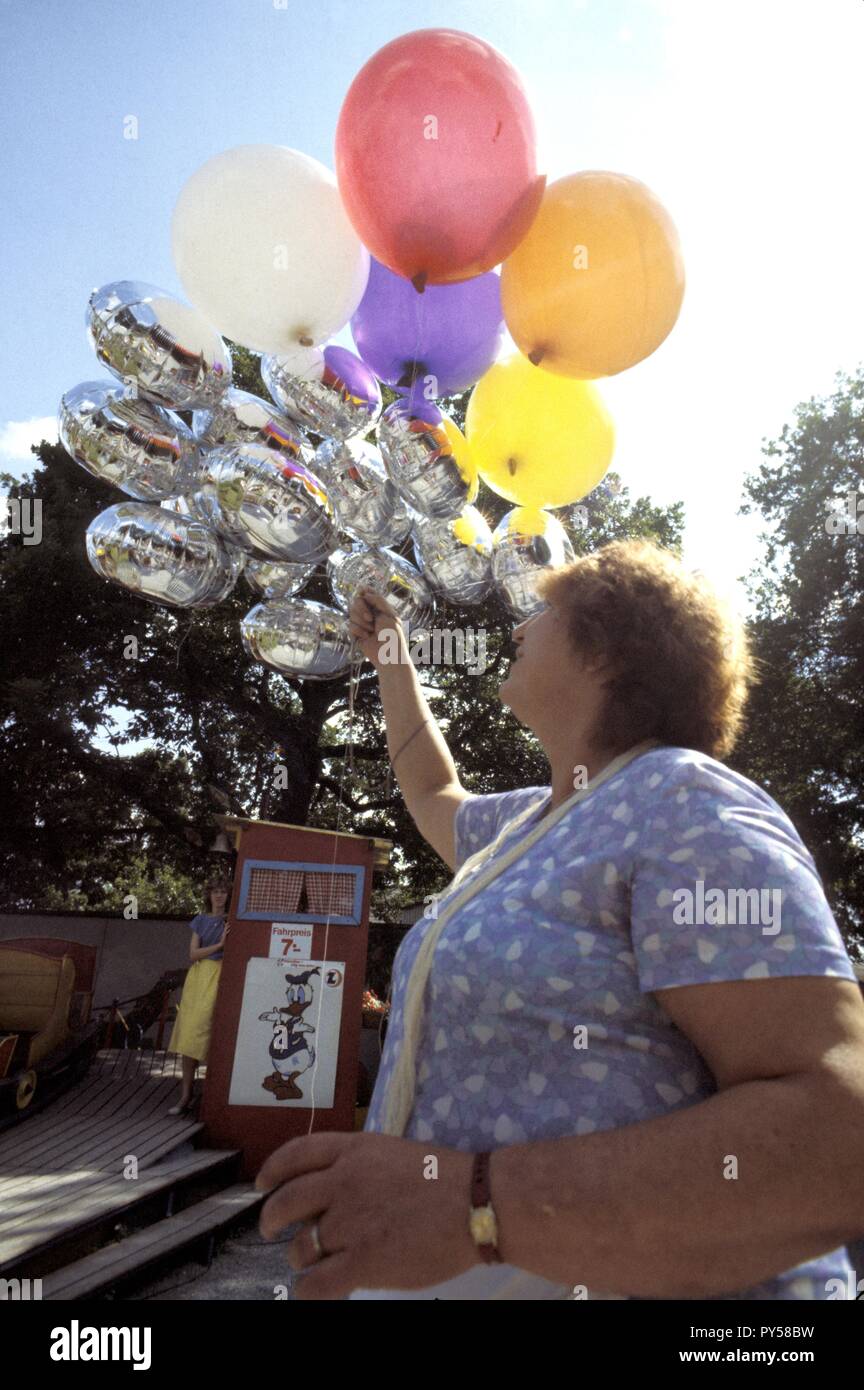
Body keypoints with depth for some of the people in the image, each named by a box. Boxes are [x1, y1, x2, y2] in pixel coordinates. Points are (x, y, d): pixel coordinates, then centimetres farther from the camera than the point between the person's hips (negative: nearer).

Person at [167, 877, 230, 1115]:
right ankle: (186, 1095, 5)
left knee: (201, 1032, -8)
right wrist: (219, 944, -8)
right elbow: (193, 954, 3)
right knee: (189, 1035, -1)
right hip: (198, 977, 3)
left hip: (219, 977, -3)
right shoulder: (200, 920, 12)